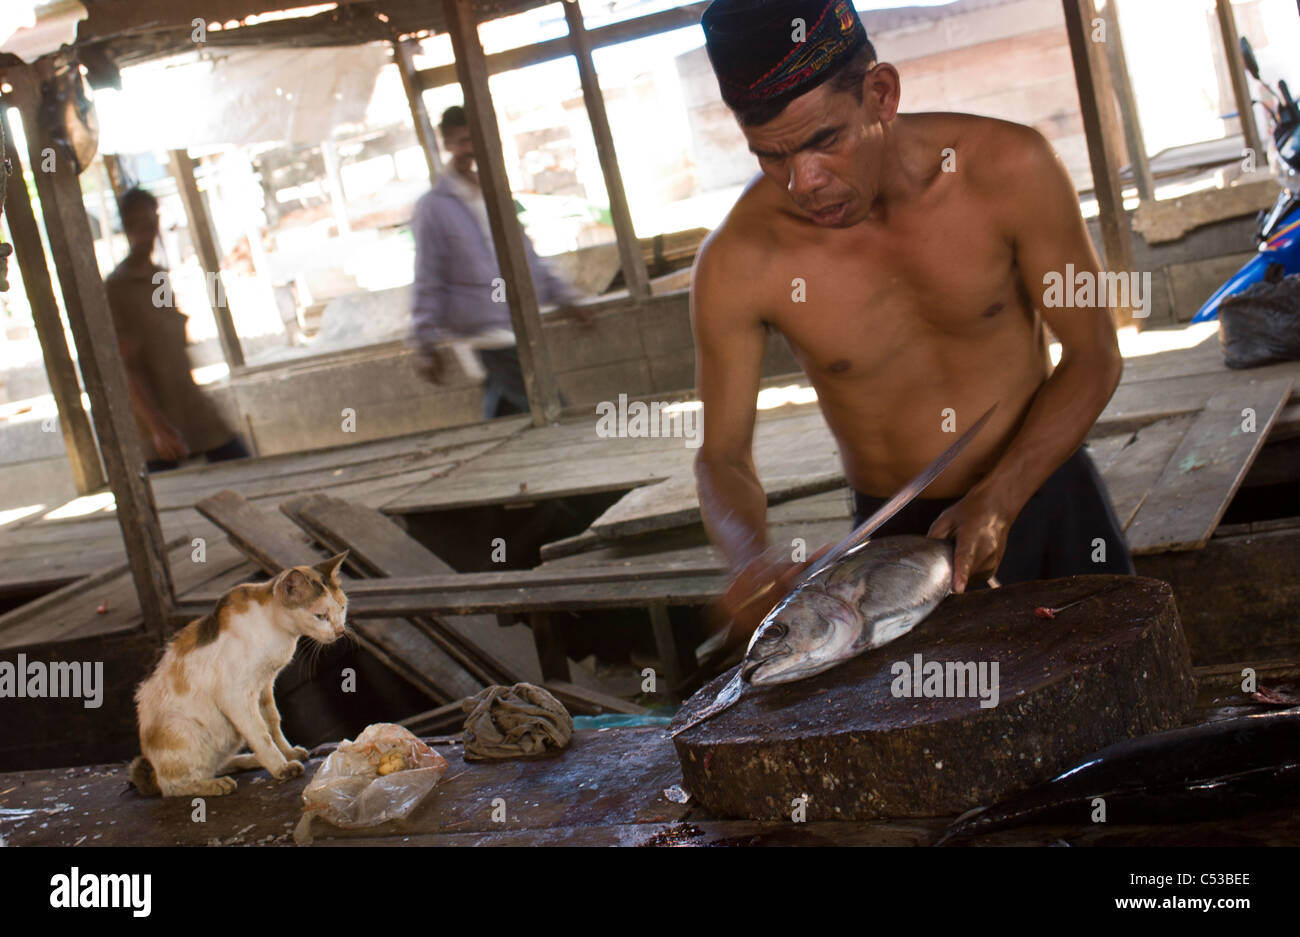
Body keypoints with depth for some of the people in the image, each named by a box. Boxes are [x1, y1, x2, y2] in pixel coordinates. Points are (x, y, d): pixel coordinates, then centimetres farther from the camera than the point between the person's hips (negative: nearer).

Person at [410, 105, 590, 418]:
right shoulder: (434, 207, -8)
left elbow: (524, 252, 21)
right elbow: (428, 283, -7)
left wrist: (562, 297, 20)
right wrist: (425, 346, -6)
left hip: (516, 327, 8)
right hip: (488, 331, -8)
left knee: (502, 413, 15)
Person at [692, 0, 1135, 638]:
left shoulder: (1007, 169, -18)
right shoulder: (737, 266, -20)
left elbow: (1094, 357, -9)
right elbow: (721, 454, -7)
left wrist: (999, 500, -21)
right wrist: (752, 558, -28)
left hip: (1047, 497, 2)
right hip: (897, 536, -1)